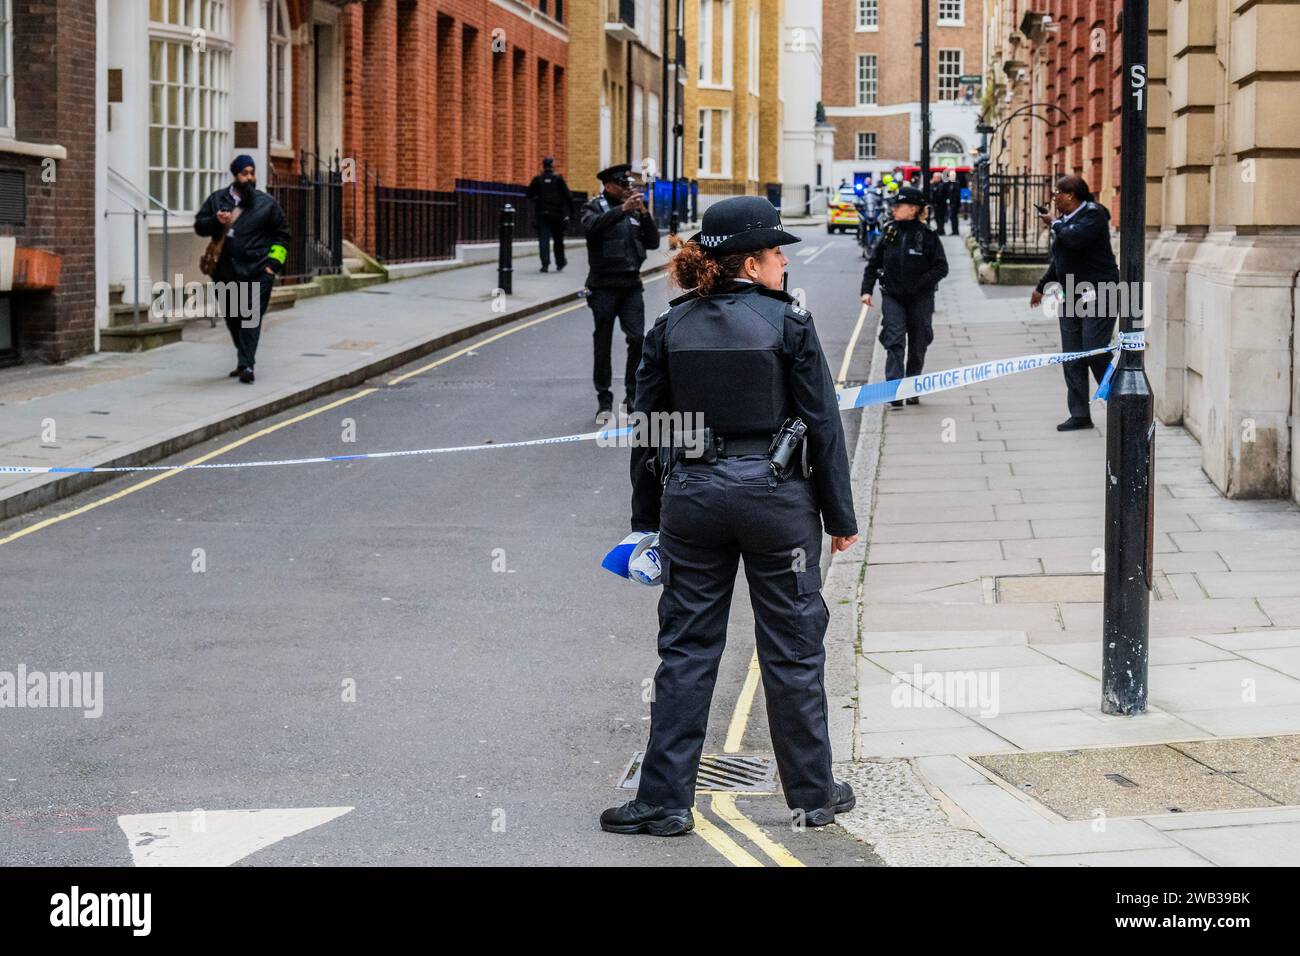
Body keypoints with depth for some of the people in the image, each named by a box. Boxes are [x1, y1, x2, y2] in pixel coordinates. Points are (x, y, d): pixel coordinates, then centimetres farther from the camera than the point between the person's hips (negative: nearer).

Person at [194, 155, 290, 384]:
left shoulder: (267, 203, 5)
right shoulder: (217, 199, 10)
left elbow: (282, 235, 9)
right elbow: (199, 225, 11)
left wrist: (273, 263, -2)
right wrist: (217, 221, -10)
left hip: (257, 272, -4)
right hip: (225, 271, 4)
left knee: (251, 318, -13)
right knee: (232, 319, 13)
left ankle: (246, 365, -18)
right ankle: (244, 359, 29)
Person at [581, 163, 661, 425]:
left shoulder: (634, 210, 13)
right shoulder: (595, 207, -1)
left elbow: (653, 242, 5)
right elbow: (592, 226, -25)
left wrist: (643, 212, -7)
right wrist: (623, 209, -35)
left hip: (631, 285, 3)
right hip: (604, 285, -3)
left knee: (637, 339, -9)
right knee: (602, 345, 2)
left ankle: (633, 396, 1)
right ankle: (604, 402, 10)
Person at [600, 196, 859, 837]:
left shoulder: (671, 327, 2)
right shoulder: (787, 323, -8)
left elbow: (647, 428, 5)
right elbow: (822, 423, -6)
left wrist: (647, 519, 13)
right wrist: (841, 517, 2)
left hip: (690, 496, 3)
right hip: (775, 495, -3)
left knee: (686, 650, 8)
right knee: (793, 650, 8)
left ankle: (664, 800, 6)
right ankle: (813, 795, 18)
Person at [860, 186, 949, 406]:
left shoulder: (927, 235, -5)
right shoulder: (890, 232, 4)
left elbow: (941, 268, -6)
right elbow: (873, 263, 10)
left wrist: (920, 283, -17)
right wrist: (867, 290, 1)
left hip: (920, 298, -1)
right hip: (892, 296, 1)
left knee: (917, 346, 9)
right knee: (895, 341, -12)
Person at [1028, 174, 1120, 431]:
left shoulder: (1093, 214, -10)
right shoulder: (1065, 220, 15)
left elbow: (1075, 238, -29)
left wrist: (1055, 223, -11)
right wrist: (1042, 287, 35)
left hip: (1096, 295, -9)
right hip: (1070, 298, 9)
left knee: (1096, 354, -12)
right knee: (1072, 359, 4)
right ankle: (1080, 415, 8)